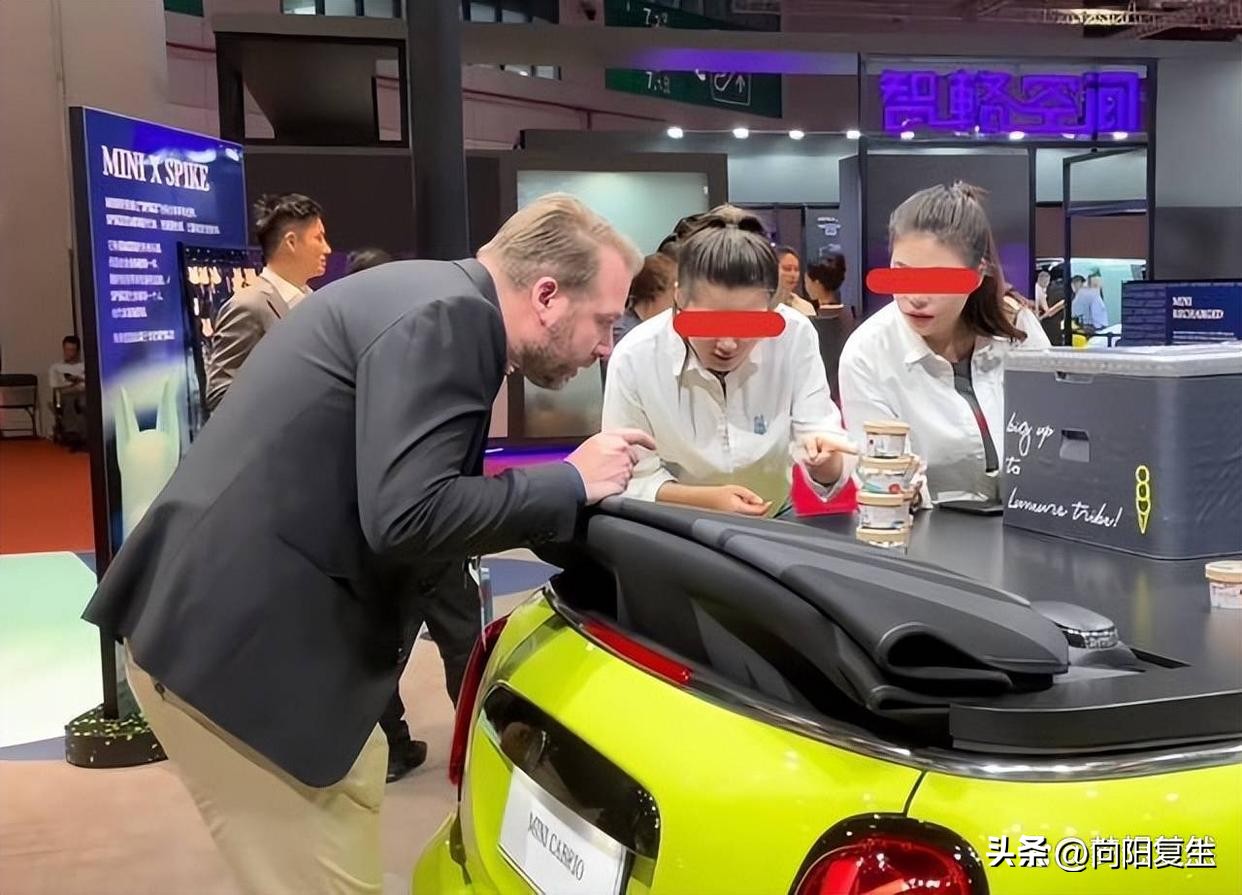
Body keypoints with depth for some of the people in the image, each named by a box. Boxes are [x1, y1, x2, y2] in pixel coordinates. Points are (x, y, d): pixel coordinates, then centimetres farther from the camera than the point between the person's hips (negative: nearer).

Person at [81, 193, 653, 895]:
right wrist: (572, 482, -14)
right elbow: (409, 515, -27)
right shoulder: (449, 317, -17)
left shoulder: (437, 302, 14)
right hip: (235, 643, -10)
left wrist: (566, 493, 11)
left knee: (355, 787, 21)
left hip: (255, 624, 10)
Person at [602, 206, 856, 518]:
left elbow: (832, 470, -11)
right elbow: (631, 482, -8)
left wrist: (823, 459, -31)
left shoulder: (795, 336, -14)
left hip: (775, 526, 2)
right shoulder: (633, 360, -17)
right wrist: (708, 499, -21)